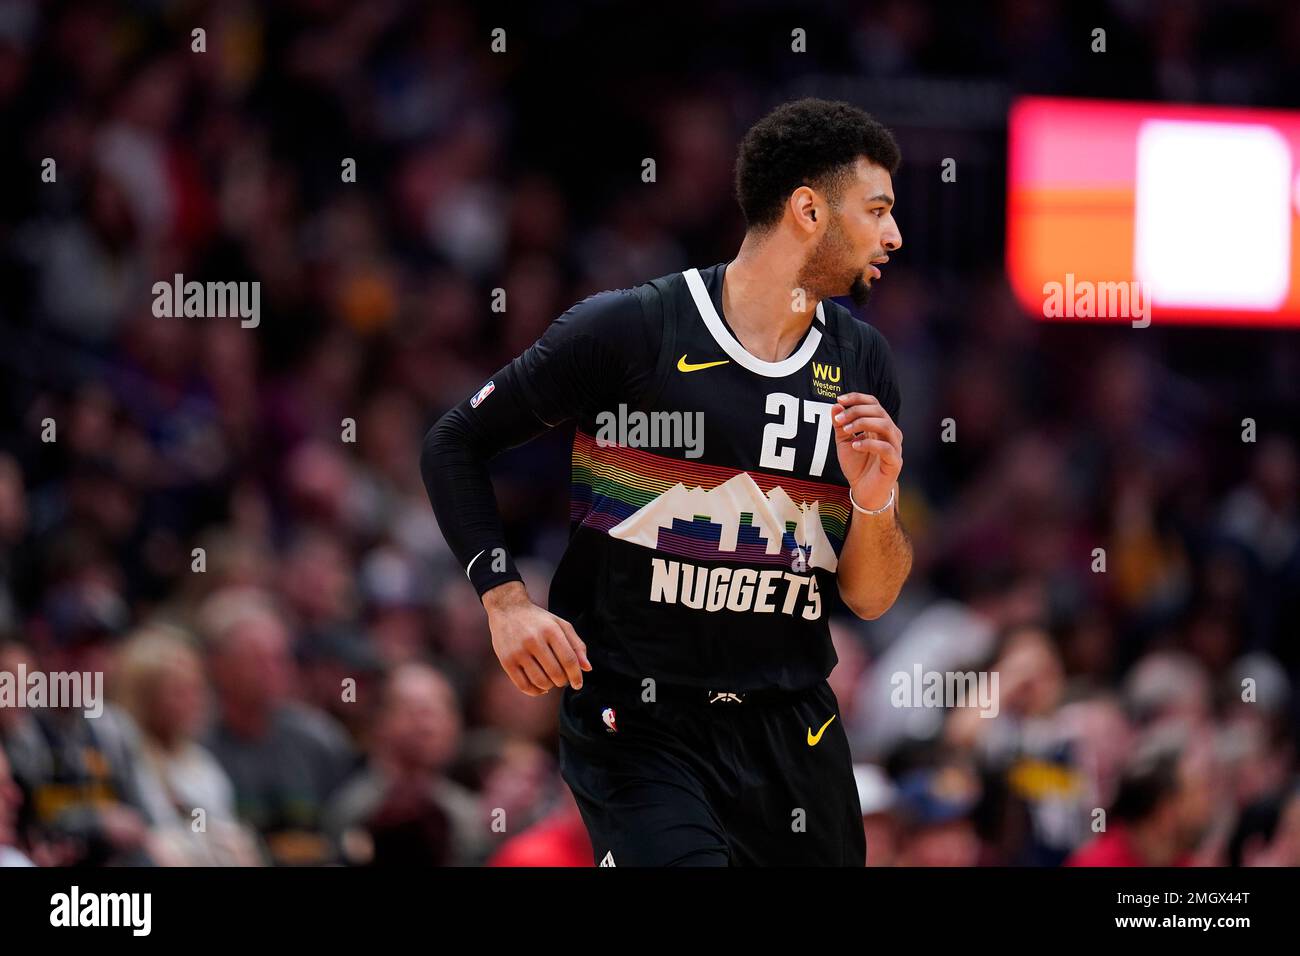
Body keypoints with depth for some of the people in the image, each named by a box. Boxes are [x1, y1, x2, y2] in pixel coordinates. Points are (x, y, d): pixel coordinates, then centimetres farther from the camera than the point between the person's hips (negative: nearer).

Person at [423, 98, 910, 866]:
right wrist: (505, 598, -10)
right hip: (639, 725, -5)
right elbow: (455, 444, 1)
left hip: (790, 727, 6)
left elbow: (871, 599, 10)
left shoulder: (862, 364, 7)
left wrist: (875, 505, -11)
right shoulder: (630, 330, -7)